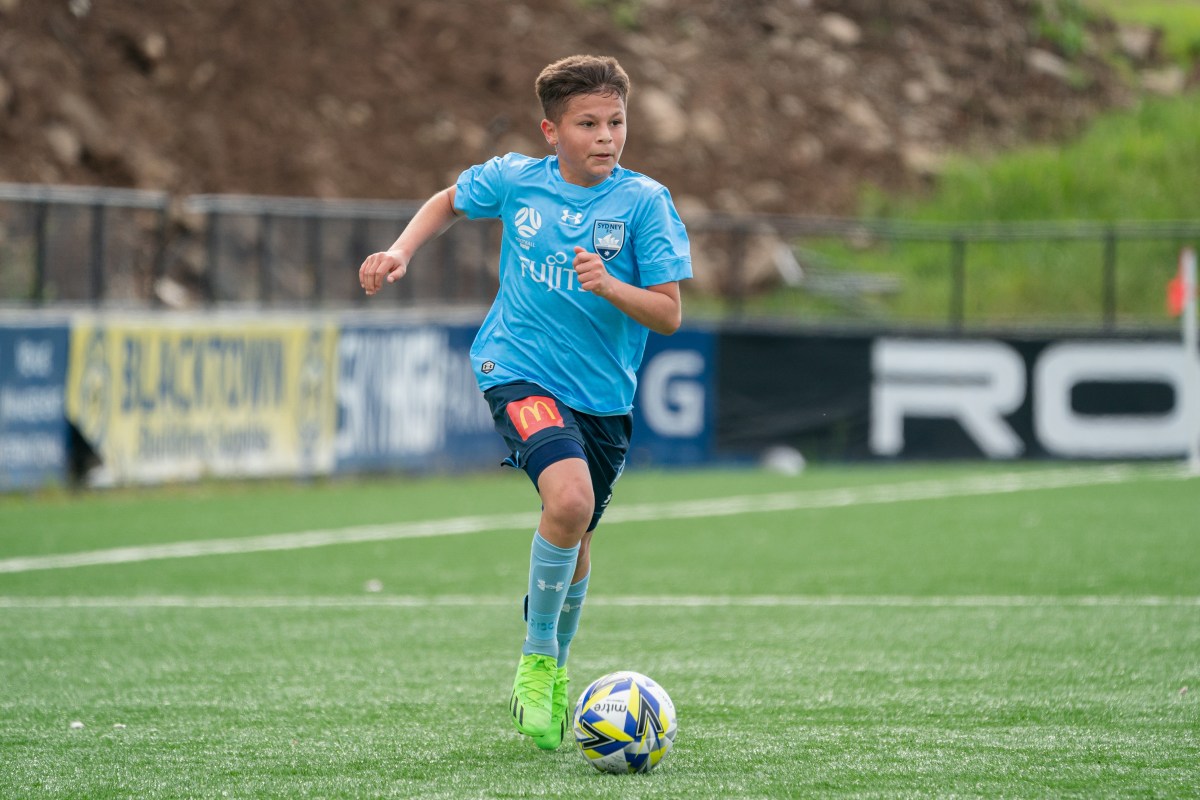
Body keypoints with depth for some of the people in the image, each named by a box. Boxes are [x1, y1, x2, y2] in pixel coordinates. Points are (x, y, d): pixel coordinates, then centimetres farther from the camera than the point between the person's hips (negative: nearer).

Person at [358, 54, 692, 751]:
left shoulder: (645, 201, -8)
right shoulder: (515, 180, -3)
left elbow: (668, 315, -11)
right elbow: (451, 202, 19)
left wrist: (608, 286, -28)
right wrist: (402, 252, 4)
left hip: (604, 394, 2)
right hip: (521, 373, -2)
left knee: (575, 539, 15)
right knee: (570, 499, -28)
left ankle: (553, 675, 43)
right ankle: (536, 660, -11)